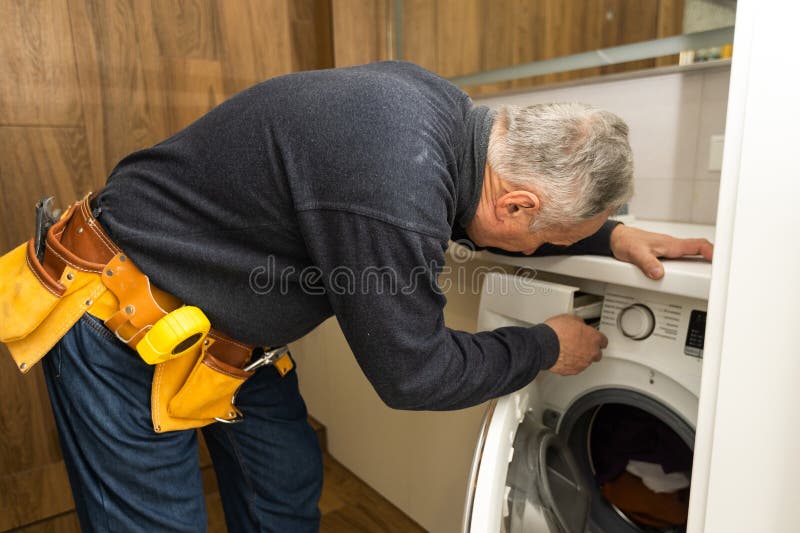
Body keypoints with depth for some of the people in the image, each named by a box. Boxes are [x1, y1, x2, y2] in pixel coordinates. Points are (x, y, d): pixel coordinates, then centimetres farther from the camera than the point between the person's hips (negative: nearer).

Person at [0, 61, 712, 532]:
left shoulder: (444, 108, -10)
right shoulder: (394, 191, -38)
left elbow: (468, 208, 10)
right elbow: (412, 372, -24)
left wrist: (606, 236, 3)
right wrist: (547, 348, -9)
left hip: (225, 326, 8)